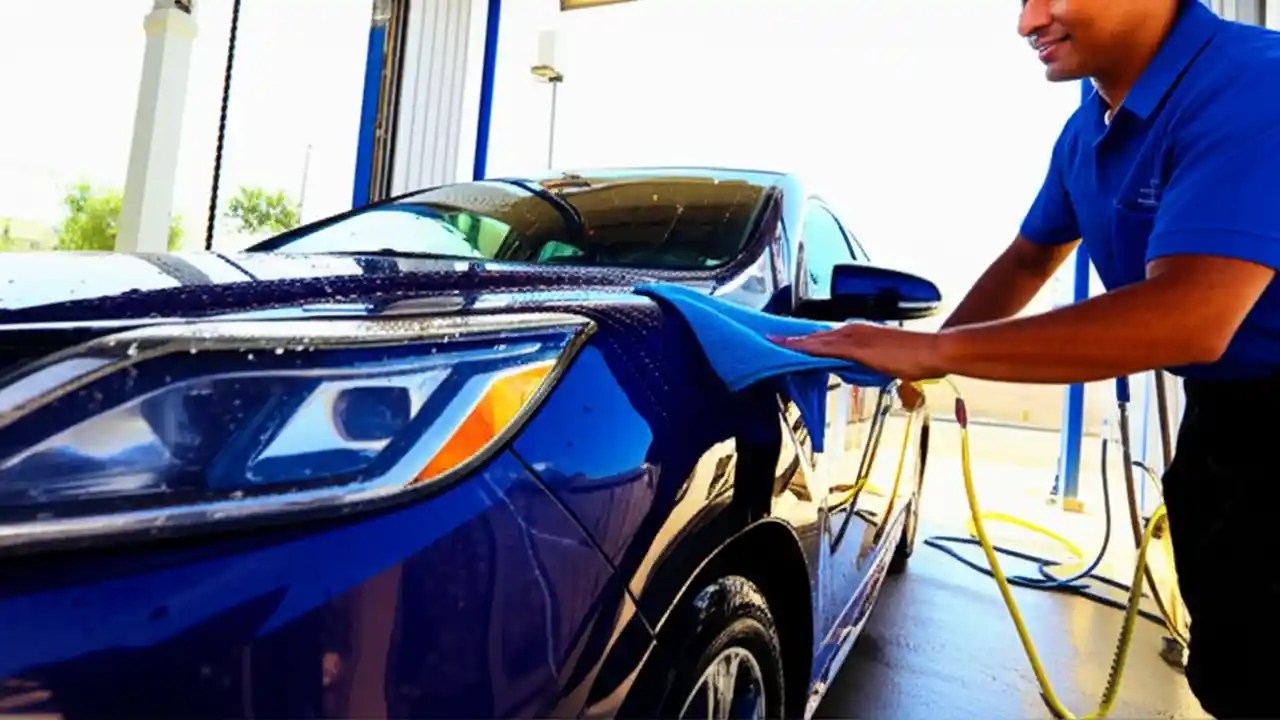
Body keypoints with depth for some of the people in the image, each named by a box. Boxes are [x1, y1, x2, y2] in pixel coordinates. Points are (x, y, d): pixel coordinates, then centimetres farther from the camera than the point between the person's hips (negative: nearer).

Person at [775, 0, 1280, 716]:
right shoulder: (1088, 130, 2)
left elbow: (1189, 319, -37)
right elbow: (1029, 259, 13)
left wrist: (933, 347, -35)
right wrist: (930, 354, 0)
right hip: (1219, 406, 7)